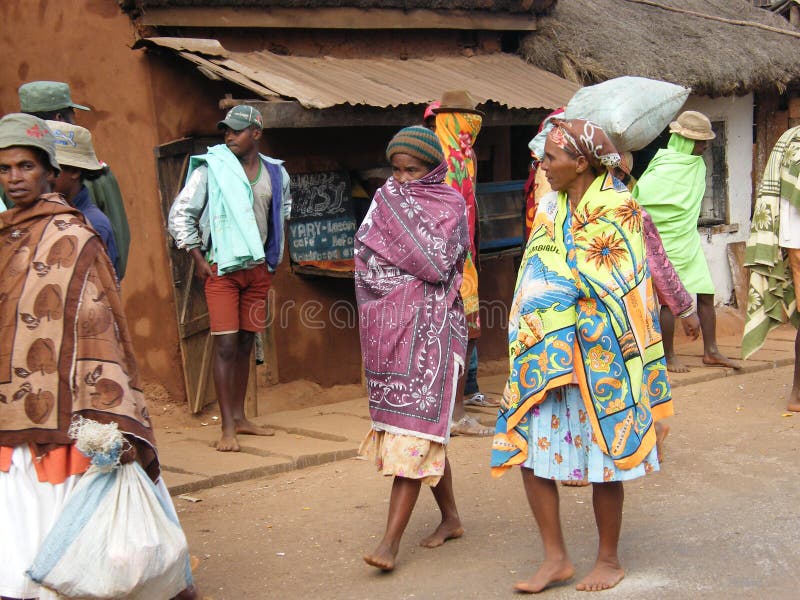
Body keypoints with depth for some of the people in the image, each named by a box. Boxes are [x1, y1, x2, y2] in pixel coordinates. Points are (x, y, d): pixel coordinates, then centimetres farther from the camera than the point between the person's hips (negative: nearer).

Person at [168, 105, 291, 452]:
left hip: (258, 268, 4)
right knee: (226, 345, -9)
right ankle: (228, 428, -8)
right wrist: (198, 260, -7)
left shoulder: (276, 173, 6)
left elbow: (283, 208, 26)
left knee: (245, 344, 10)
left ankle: (239, 417, 19)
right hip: (221, 267, -4)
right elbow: (180, 214, -4)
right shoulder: (211, 169, -6)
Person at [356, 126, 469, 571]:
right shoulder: (387, 200, 12)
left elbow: (439, 263, -16)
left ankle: (392, 541, -10)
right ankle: (451, 518, 27)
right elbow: (365, 255, 4)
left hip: (432, 328, -5)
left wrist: (401, 214, -12)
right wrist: (418, 267, -5)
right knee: (427, 429, 13)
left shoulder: (451, 204, -3)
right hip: (391, 325, 6)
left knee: (412, 432, -10)